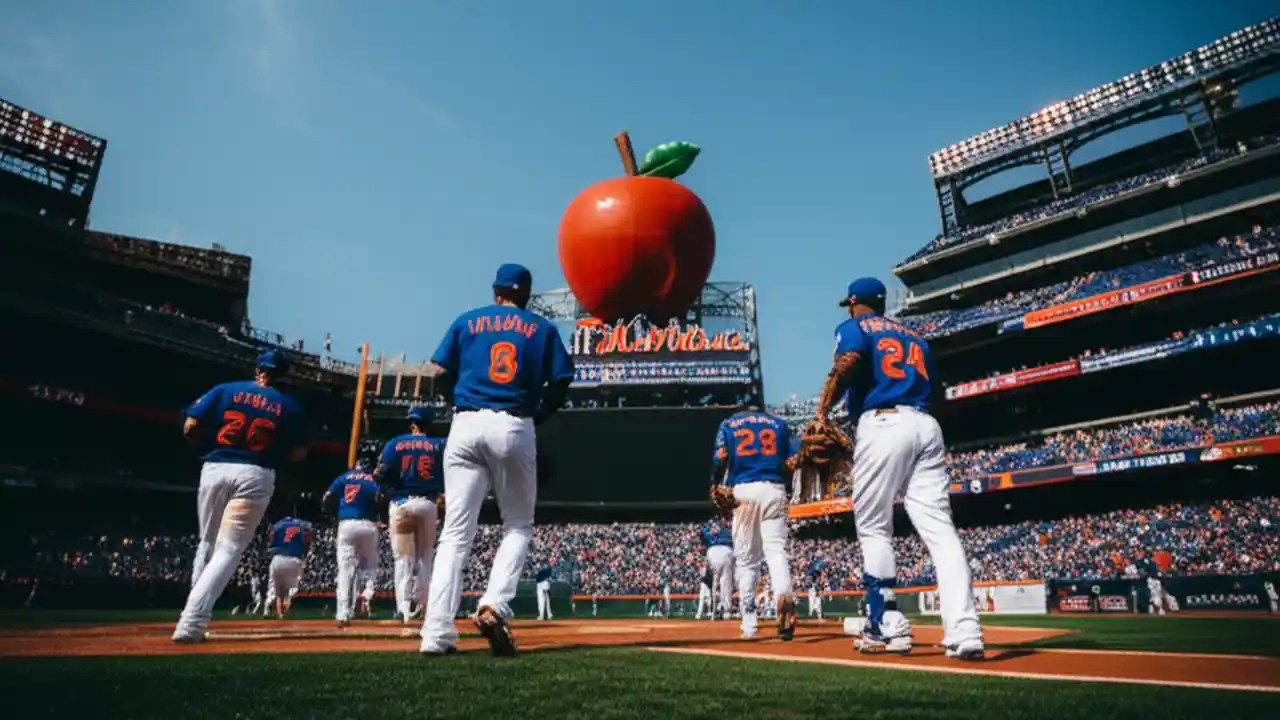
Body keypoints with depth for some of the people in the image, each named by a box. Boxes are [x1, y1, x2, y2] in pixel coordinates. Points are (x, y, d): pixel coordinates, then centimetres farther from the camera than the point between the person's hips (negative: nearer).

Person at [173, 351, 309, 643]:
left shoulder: (224, 390, 9)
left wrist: (209, 451, 19)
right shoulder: (288, 404, 6)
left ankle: (194, 616, 24)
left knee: (207, 544, 20)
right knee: (228, 550, 0)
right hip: (256, 476, -2)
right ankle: (191, 623, -11)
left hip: (215, 470, 2)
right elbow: (299, 452, 4)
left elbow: (190, 427, 2)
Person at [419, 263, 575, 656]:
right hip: (515, 428, -1)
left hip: (466, 425, 1)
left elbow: (441, 374, 7)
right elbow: (561, 384, 3)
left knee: (455, 532, 4)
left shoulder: (466, 321, 14)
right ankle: (493, 606, -7)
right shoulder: (542, 328, 12)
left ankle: (437, 633, -2)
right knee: (518, 525, 13)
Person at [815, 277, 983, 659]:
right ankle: (964, 633, -9)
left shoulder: (854, 327, 9)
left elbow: (847, 363, -13)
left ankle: (882, 630, 0)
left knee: (874, 528, 1)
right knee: (939, 528, -1)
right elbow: (928, 384, 20)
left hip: (882, 425, -5)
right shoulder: (914, 336, 28)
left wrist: (823, 412, -10)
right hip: (926, 426, 6)